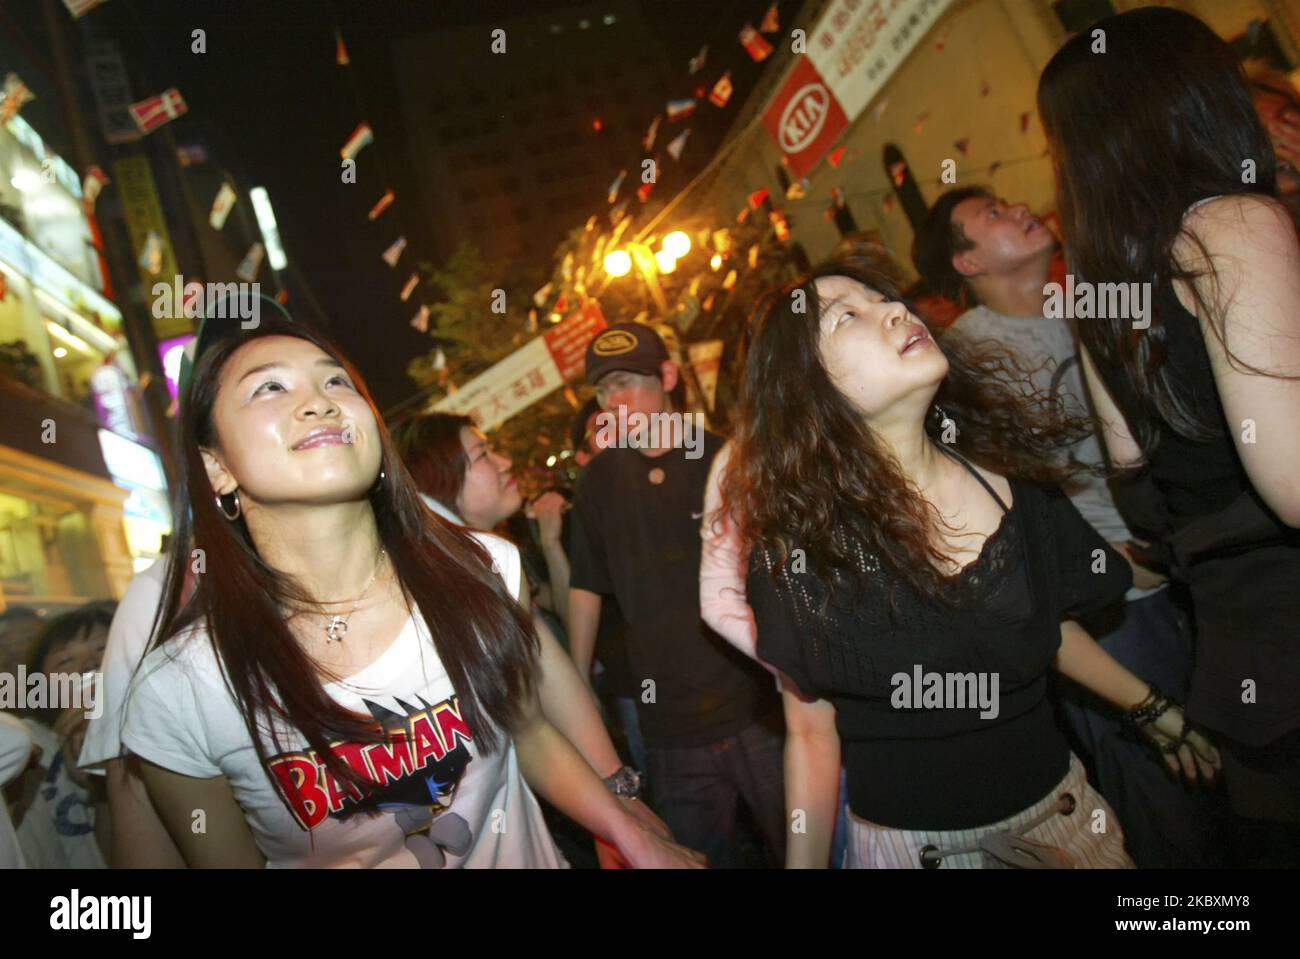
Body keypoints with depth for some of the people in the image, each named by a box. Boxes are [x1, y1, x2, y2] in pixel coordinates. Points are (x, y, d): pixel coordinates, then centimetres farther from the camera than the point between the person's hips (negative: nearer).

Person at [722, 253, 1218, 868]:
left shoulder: (1011, 473, -9)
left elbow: (1050, 622, 8)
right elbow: (811, 735, -13)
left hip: (1051, 792, 5)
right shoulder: (798, 549, -20)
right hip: (906, 835, -4)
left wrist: (1154, 711, 18)